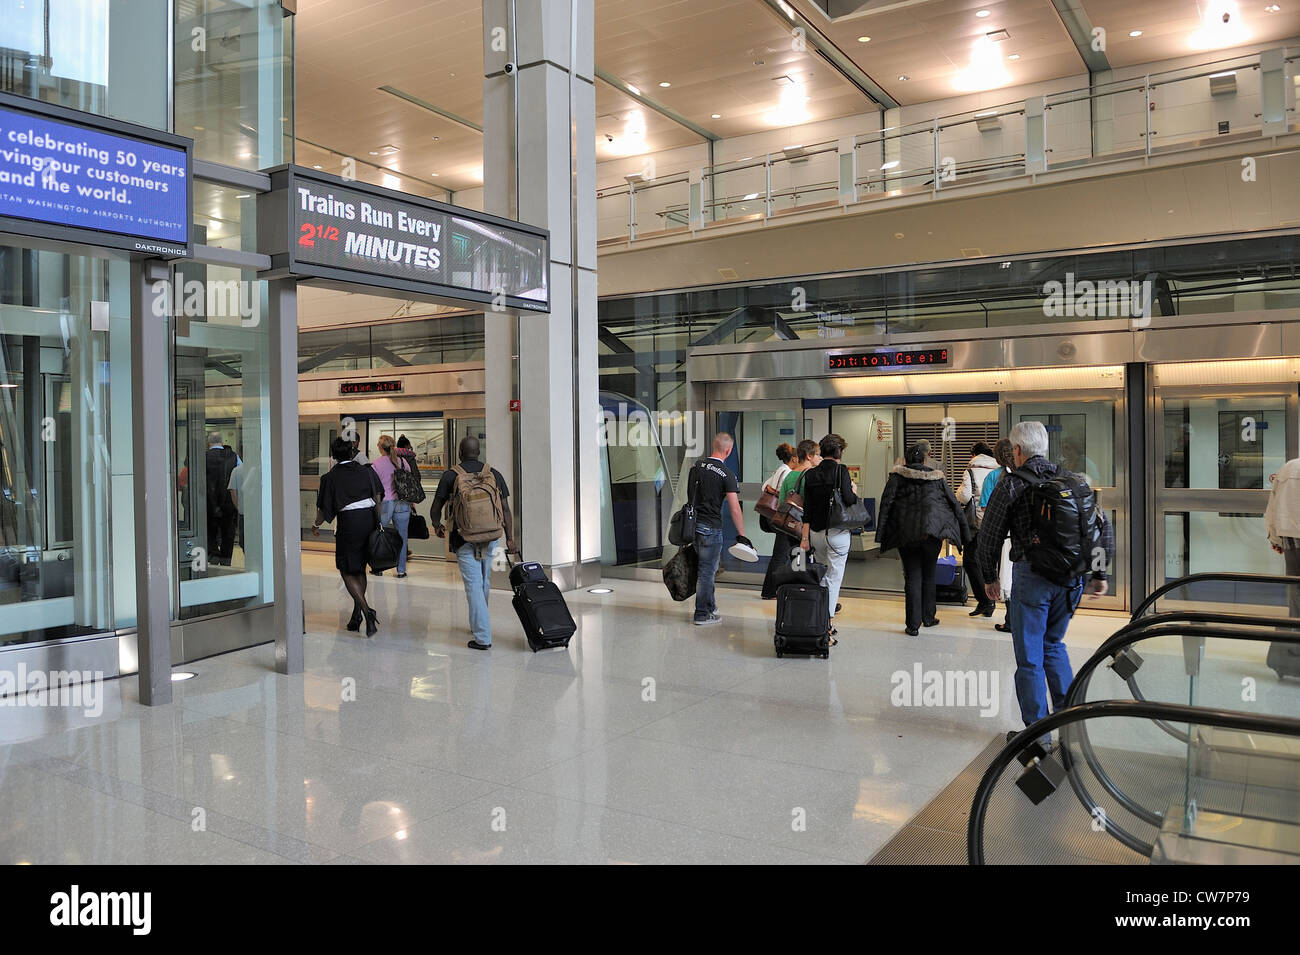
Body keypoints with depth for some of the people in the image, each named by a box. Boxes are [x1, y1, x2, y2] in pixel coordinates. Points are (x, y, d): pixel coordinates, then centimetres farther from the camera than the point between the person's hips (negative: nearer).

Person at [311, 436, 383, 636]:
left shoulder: (330, 477, -1)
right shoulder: (366, 471, 8)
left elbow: (324, 509, 3)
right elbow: (378, 499, 5)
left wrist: (316, 526, 21)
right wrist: (378, 522, 15)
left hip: (348, 522, -4)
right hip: (370, 519, 4)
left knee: (347, 572, 3)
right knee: (360, 570, 17)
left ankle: (367, 611, -15)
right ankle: (357, 615, 20)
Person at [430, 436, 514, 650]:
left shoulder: (450, 476, -6)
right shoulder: (494, 474, 0)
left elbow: (435, 510, 0)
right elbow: (506, 510, -1)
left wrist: (437, 527, 18)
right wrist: (510, 538, 3)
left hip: (465, 542, -3)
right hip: (491, 539, 3)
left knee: (473, 585, -2)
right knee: (485, 582, 20)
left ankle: (482, 637, -7)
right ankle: (478, 625, 37)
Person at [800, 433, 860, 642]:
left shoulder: (811, 474, 6)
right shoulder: (841, 471, -8)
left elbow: (807, 508, 5)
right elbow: (848, 499, -17)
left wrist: (805, 536, 7)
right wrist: (854, 491, 6)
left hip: (816, 532, 5)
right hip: (837, 532, -5)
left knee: (830, 569, 28)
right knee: (834, 577, 0)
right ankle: (828, 623, -1)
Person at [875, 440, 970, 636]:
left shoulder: (897, 475, 2)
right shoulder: (936, 476, 8)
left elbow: (886, 502, -6)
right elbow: (954, 504, 10)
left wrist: (881, 534, -6)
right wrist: (964, 533, 15)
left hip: (906, 534, -1)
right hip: (933, 531, 1)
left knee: (912, 577, 3)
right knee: (929, 575, 17)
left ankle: (913, 624, 0)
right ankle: (928, 617, 27)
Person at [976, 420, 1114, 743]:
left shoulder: (1011, 484, -5)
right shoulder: (1073, 480, 9)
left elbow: (989, 535, -3)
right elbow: (1104, 526, 11)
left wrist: (989, 577, 10)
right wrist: (1100, 573, 16)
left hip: (1031, 577, -5)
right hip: (1072, 578, 5)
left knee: (1030, 655, 4)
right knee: (1053, 643, 24)